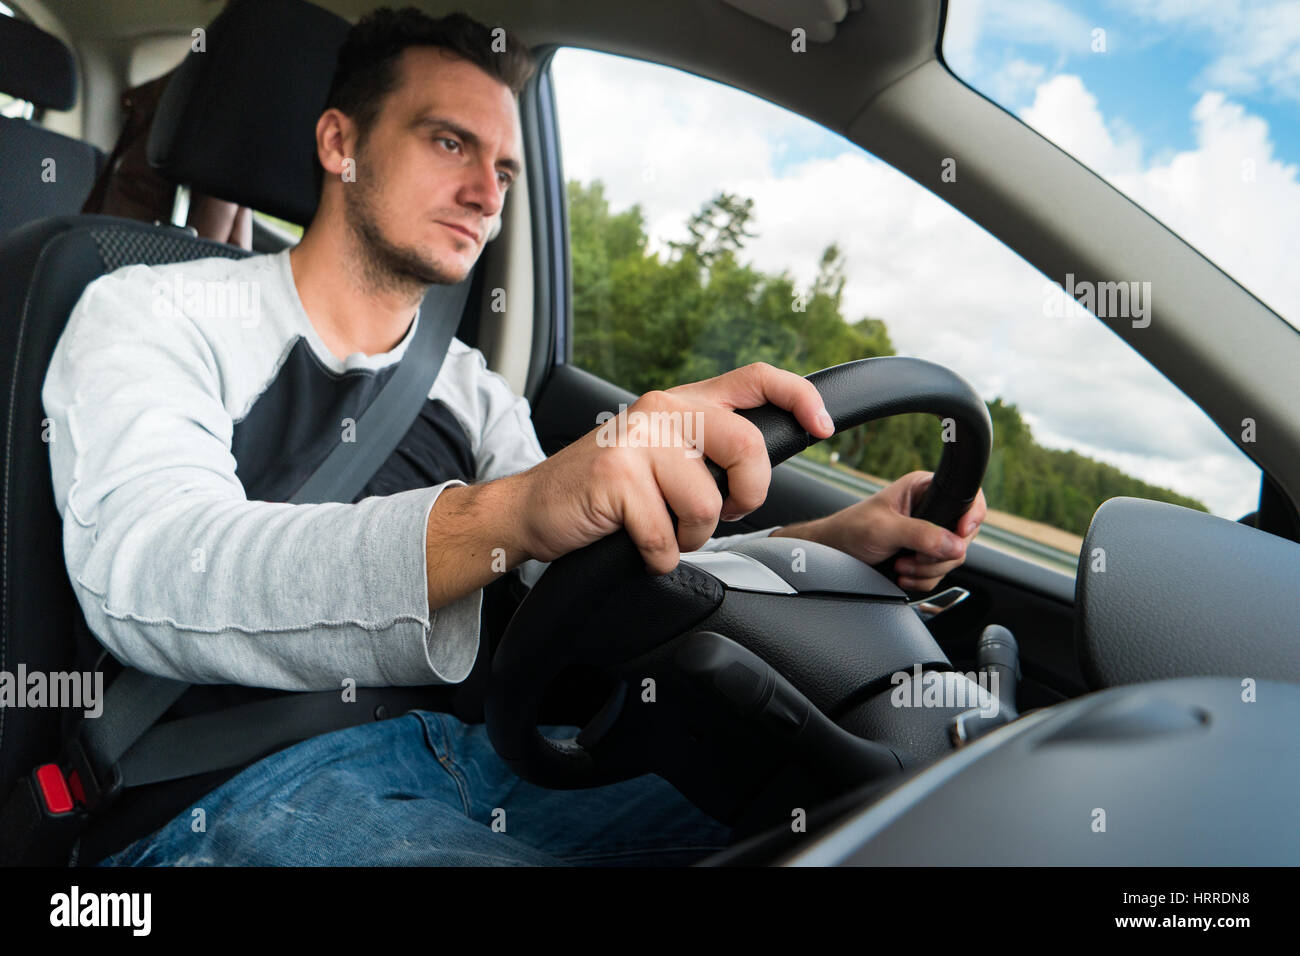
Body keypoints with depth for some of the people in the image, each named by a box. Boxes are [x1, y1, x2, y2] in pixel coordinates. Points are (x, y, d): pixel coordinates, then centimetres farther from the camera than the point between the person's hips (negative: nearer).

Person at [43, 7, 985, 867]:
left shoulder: (474, 393, 15)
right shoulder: (153, 315, -2)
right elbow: (144, 578, -23)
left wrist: (829, 544, -6)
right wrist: (505, 513, -42)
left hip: (455, 750, 6)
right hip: (227, 788, -5)